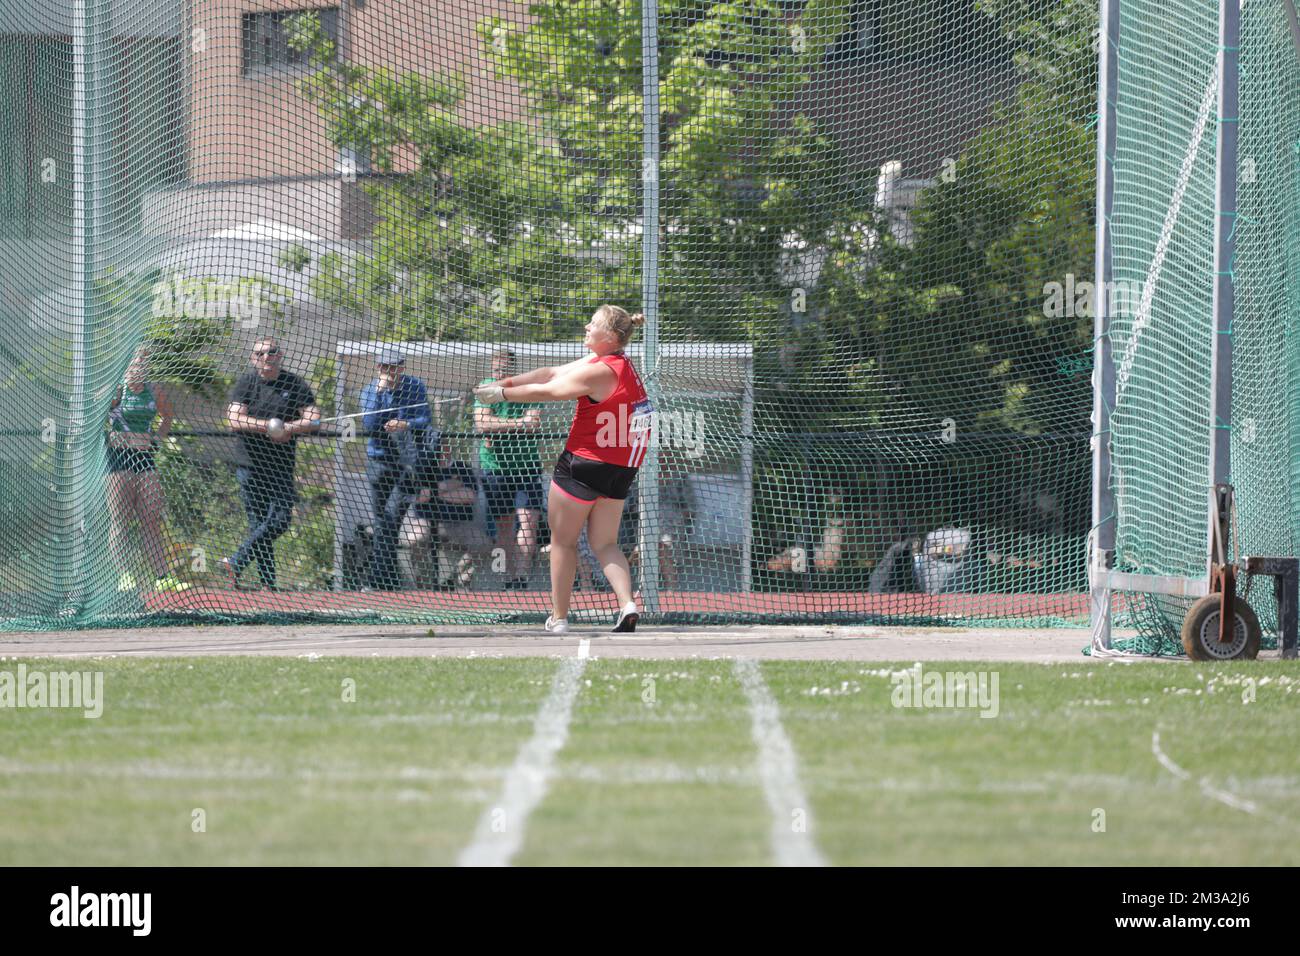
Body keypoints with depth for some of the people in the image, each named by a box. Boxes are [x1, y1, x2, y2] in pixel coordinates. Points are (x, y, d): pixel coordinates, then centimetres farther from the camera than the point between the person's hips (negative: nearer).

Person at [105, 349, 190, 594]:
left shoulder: (154, 392, 10)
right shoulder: (115, 391, -5)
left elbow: (167, 415, 27)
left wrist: (158, 437, 14)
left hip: (146, 458, 5)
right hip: (119, 458, -5)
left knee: (153, 519, 2)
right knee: (119, 520, -4)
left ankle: (162, 576, 2)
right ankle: (123, 576, -4)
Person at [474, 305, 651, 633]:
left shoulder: (600, 372, -19)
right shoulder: (620, 365, 9)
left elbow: (547, 391, -13)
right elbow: (551, 374, 7)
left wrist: (502, 393, -1)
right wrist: (505, 382, 4)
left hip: (584, 463, -8)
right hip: (621, 470, 8)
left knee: (563, 541, 6)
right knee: (605, 544, 13)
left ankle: (558, 617, 11)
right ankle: (627, 603, -8)